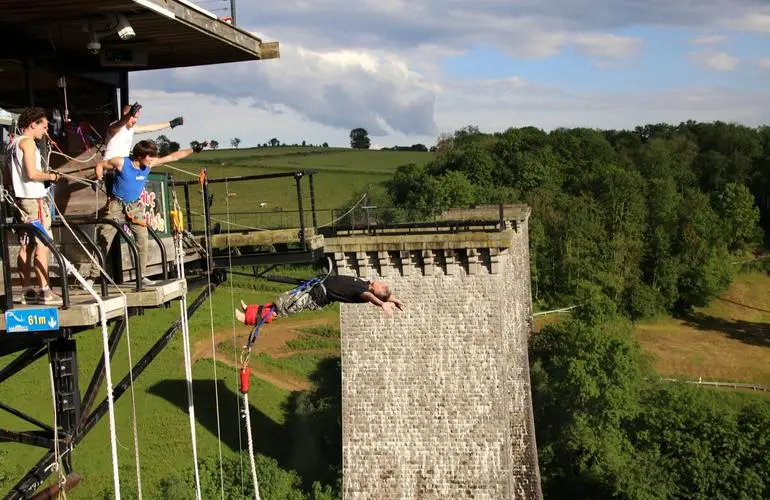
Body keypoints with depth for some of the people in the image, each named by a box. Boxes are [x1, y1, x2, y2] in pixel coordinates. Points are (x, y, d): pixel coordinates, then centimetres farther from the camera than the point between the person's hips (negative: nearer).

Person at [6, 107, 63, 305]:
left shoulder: (13, 143, 19)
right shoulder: (28, 142, -11)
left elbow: (9, 175, 21)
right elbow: (32, 173, -20)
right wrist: (50, 176, -5)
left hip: (20, 199, 10)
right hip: (34, 199, -10)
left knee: (26, 246, 10)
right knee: (42, 245, -9)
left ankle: (27, 291, 14)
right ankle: (44, 292, -11)